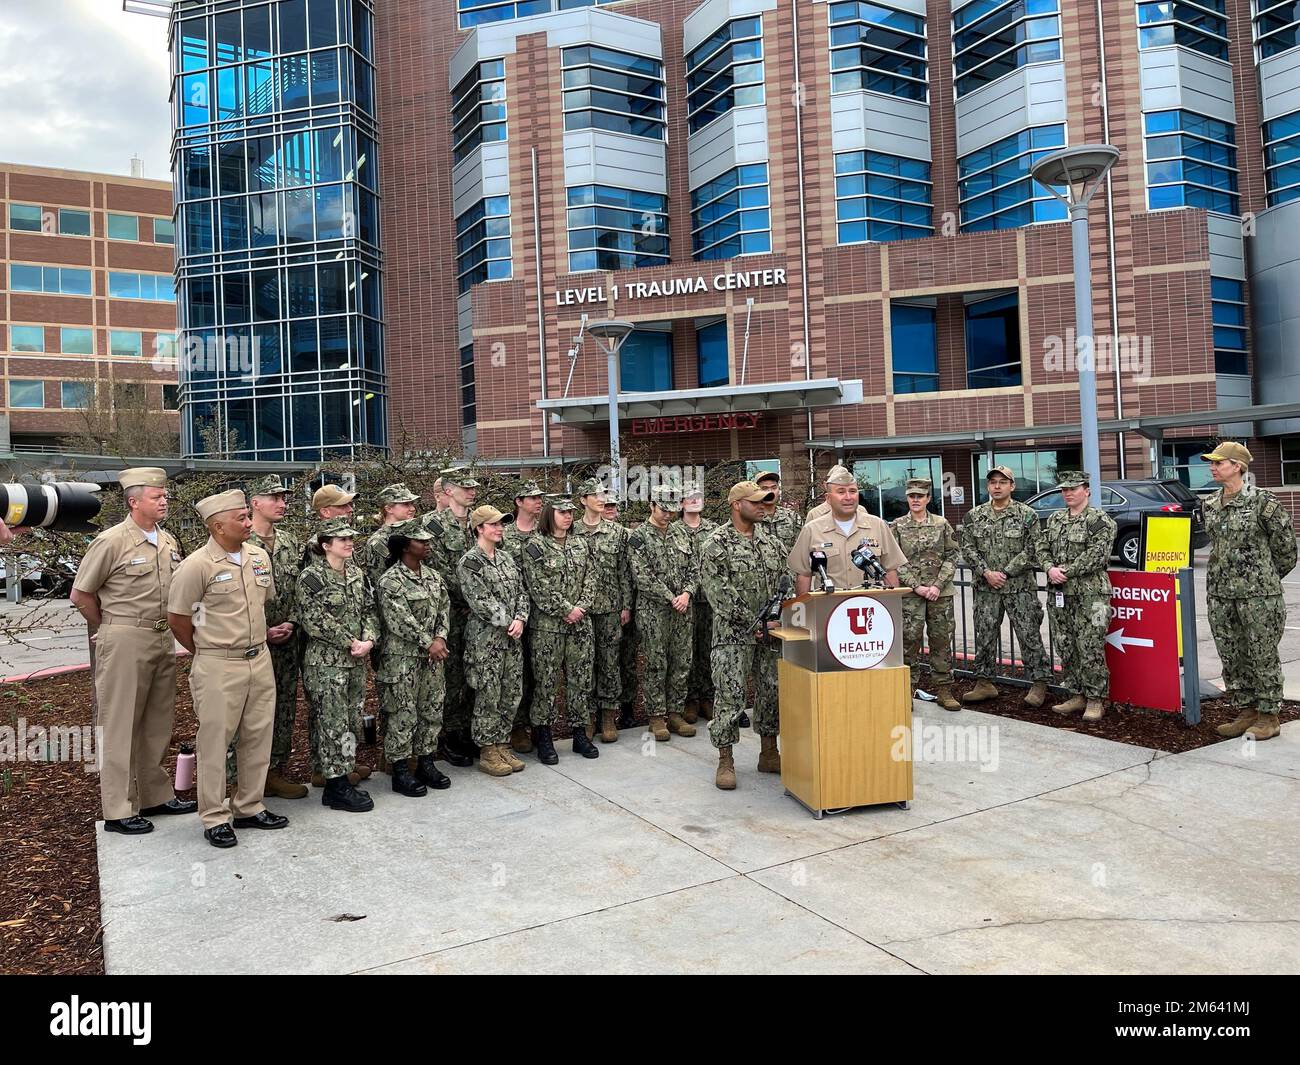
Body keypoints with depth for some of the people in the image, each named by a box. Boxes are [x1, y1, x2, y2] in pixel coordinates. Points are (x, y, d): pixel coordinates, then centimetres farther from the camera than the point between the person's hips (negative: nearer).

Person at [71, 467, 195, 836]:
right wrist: (111, 629, 6)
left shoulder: (168, 541, 8)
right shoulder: (111, 541, -10)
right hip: (126, 642, -7)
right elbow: (80, 595, -3)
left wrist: (167, 628, 11)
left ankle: (156, 795, 27)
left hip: (164, 639, 7)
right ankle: (118, 811, 10)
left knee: (158, 723, 14)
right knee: (120, 725, 2)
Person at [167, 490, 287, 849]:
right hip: (218, 667, -6)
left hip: (260, 660, 6)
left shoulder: (259, 557, 5)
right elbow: (177, 619, -5)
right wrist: (206, 651, 5)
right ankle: (215, 818, 16)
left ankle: (249, 808, 26)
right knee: (215, 741, 3)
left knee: (259, 736, 12)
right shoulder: (196, 566, -13)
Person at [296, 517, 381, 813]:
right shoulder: (311, 577, -10)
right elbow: (314, 621, -16)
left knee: (352, 721, 11)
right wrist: (349, 643, -15)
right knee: (333, 722, -2)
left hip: (356, 660, 7)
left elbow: (370, 610, 11)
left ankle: (342, 776, 22)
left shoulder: (357, 573, 10)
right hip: (326, 662, -7)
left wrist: (368, 639, -7)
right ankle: (337, 788, 6)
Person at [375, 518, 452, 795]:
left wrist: (440, 638, -9)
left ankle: (426, 764, 25)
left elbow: (444, 608, 7)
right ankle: (400, 772, 12)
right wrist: (428, 643, -18)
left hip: (433, 657, 7)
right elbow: (399, 621, -19)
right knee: (402, 715, 1)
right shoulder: (390, 581, -12)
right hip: (402, 659, -7)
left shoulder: (433, 576, 10)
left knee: (432, 711, 12)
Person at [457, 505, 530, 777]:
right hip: (485, 639, -7)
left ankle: (502, 745, 22)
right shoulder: (468, 562, -9)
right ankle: (488, 752, 12)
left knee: (511, 694, 10)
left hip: (512, 637, 7)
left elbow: (521, 591, 10)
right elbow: (480, 601, -16)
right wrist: (508, 622, -14)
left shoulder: (506, 557, 13)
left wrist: (520, 619, -7)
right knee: (488, 697, 0)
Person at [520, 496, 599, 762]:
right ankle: (543, 738, 12)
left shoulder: (582, 543, 12)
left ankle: (580, 733, 19)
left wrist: (582, 607, -8)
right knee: (546, 680, 1)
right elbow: (538, 587, -12)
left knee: (582, 678, 7)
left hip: (580, 622, 5)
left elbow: (590, 579, 7)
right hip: (547, 624, -5)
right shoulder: (535, 546, -5)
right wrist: (566, 610, -14)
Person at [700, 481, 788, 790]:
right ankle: (725, 761, 7)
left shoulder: (771, 541, 10)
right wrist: (754, 623, -15)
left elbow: (784, 581, 12)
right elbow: (719, 593, -14)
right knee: (730, 696, -3)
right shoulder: (717, 544, -8)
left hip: (770, 633, 6)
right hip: (734, 634, -5)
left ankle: (769, 753, 24)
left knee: (772, 691, 10)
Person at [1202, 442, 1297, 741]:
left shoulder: (1262, 501, -9)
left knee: (1262, 655, 3)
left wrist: (1266, 578, 7)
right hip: (1219, 593, 6)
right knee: (1231, 656, 11)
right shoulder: (1211, 505, 8)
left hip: (1258, 593, -6)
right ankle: (1245, 711, 23)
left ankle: (1268, 716, 14)